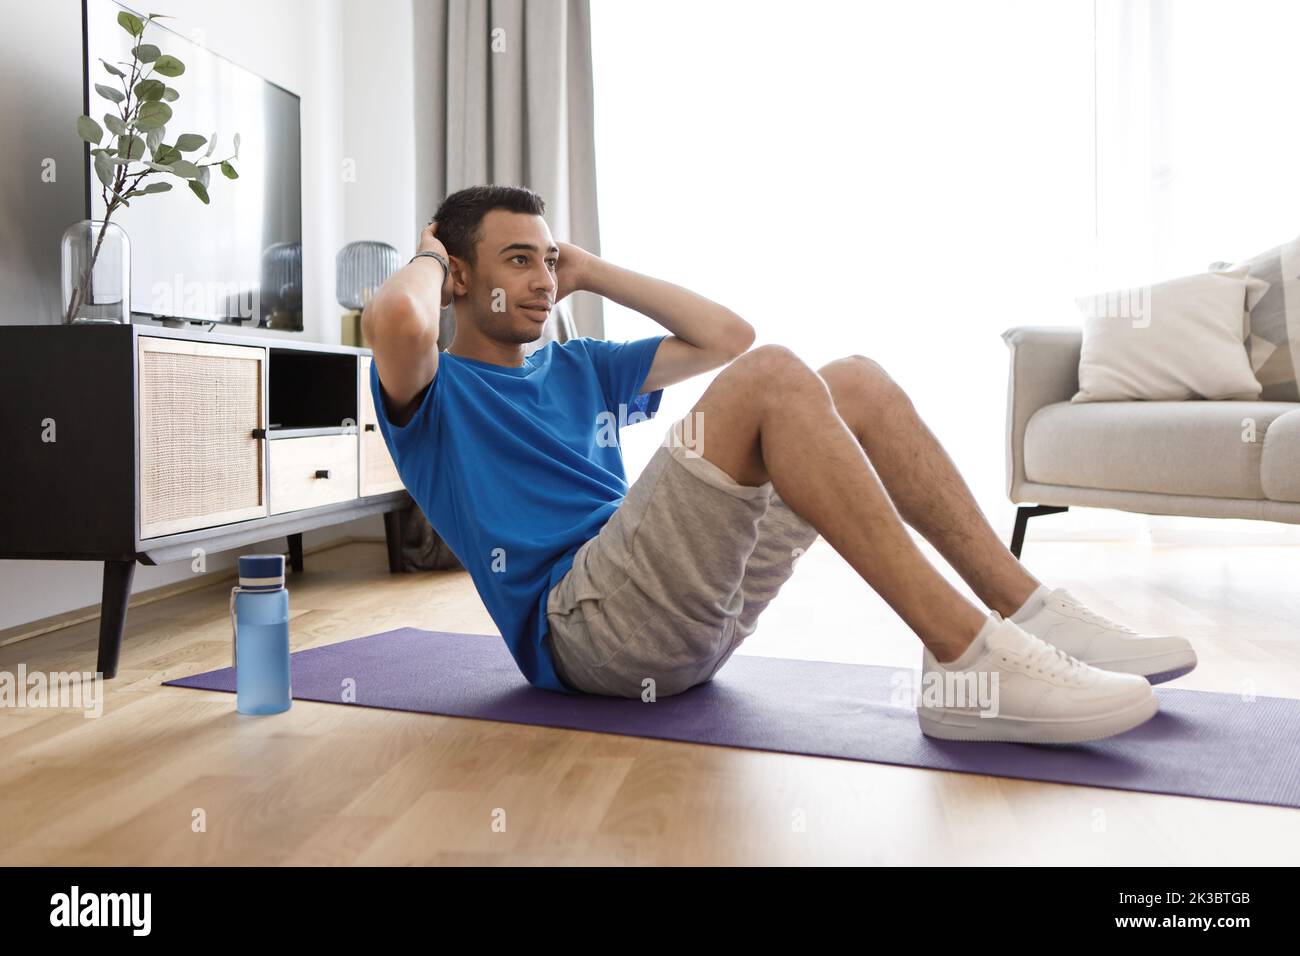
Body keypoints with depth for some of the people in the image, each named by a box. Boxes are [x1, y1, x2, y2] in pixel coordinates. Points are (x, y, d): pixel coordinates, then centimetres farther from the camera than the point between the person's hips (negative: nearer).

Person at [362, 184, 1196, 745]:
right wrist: (428, 257, 5)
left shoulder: (576, 369, 27)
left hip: (698, 608, 8)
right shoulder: (435, 392, 7)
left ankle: (1029, 611, -8)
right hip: (584, 620, -7)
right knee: (772, 379, -25)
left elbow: (725, 335, 23)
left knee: (857, 383, -3)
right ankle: (966, 658, -29)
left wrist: (592, 273, 25)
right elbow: (395, 321, -20)